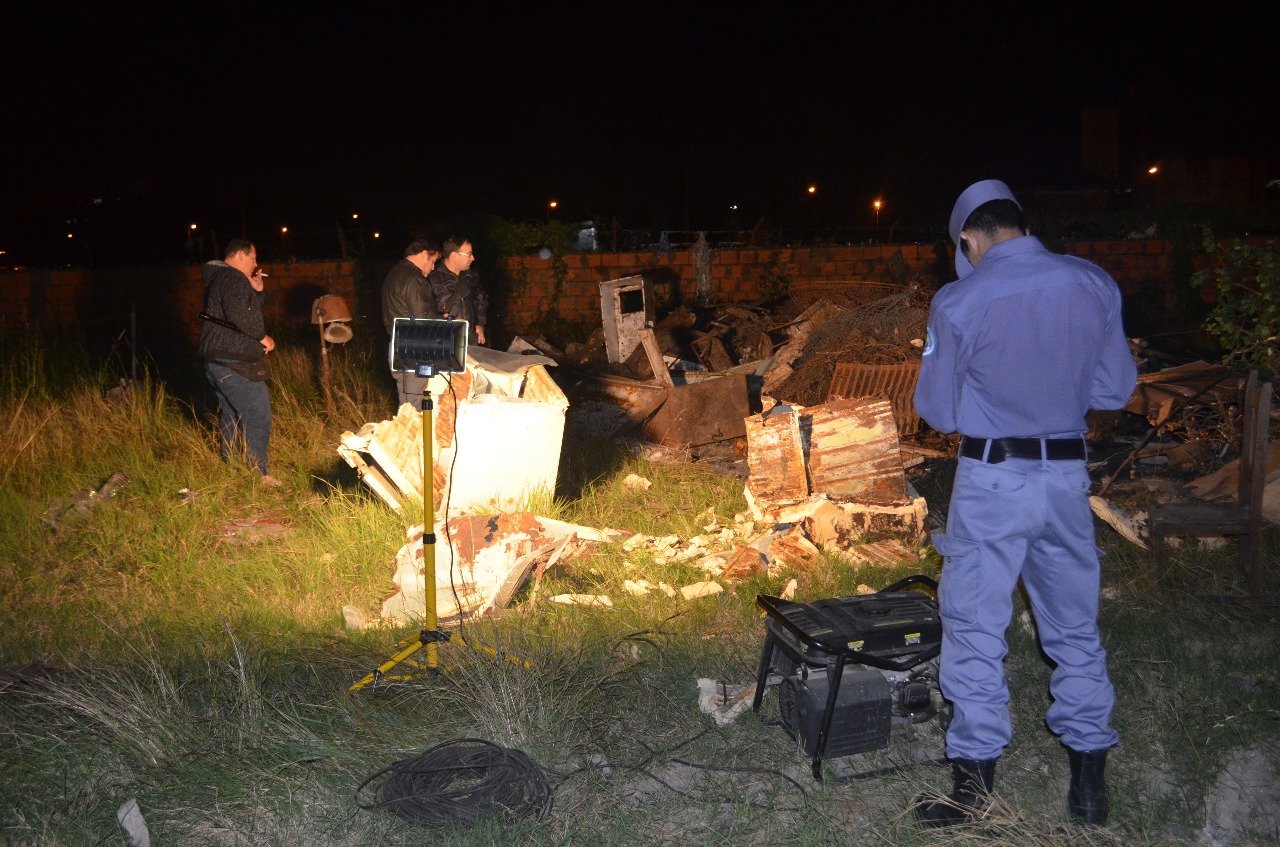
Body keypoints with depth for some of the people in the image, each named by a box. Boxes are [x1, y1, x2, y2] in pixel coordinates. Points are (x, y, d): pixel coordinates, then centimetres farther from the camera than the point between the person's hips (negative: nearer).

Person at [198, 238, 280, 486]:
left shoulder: (217, 278, 21)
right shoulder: (234, 279, -13)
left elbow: (250, 311, 26)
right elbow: (239, 313, -30)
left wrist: (256, 291, 12)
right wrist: (262, 336, -18)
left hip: (215, 361, 11)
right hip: (234, 364, -11)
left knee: (230, 414, 19)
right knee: (258, 416, -9)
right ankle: (257, 474, -9)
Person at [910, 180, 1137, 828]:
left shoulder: (959, 303, -12)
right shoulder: (1094, 285, -2)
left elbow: (938, 411, -4)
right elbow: (1116, 389, 6)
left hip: (991, 478, -4)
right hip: (1068, 475, 4)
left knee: (975, 629, 7)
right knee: (1075, 628, 16)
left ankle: (973, 780, 12)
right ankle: (1089, 778, 24)